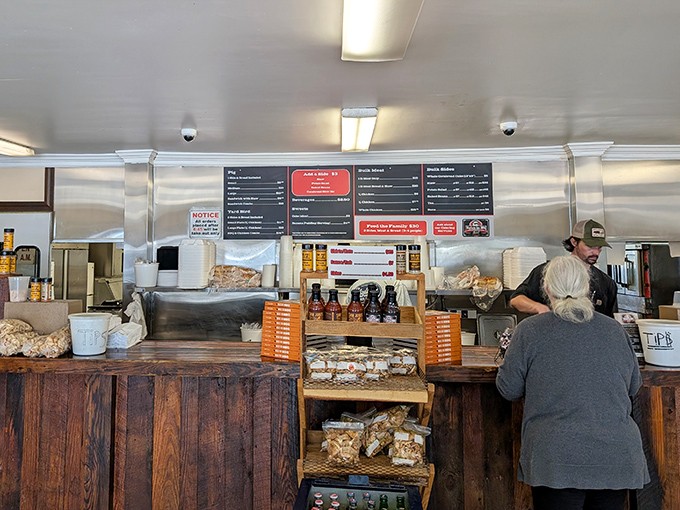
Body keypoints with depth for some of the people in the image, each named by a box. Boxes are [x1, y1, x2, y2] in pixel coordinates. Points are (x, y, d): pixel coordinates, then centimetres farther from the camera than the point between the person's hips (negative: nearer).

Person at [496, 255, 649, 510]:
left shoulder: (529, 330, -8)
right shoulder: (615, 330, 3)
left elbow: (508, 389, -3)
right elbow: (633, 386, 16)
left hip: (558, 458, -4)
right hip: (617, 457, 4)